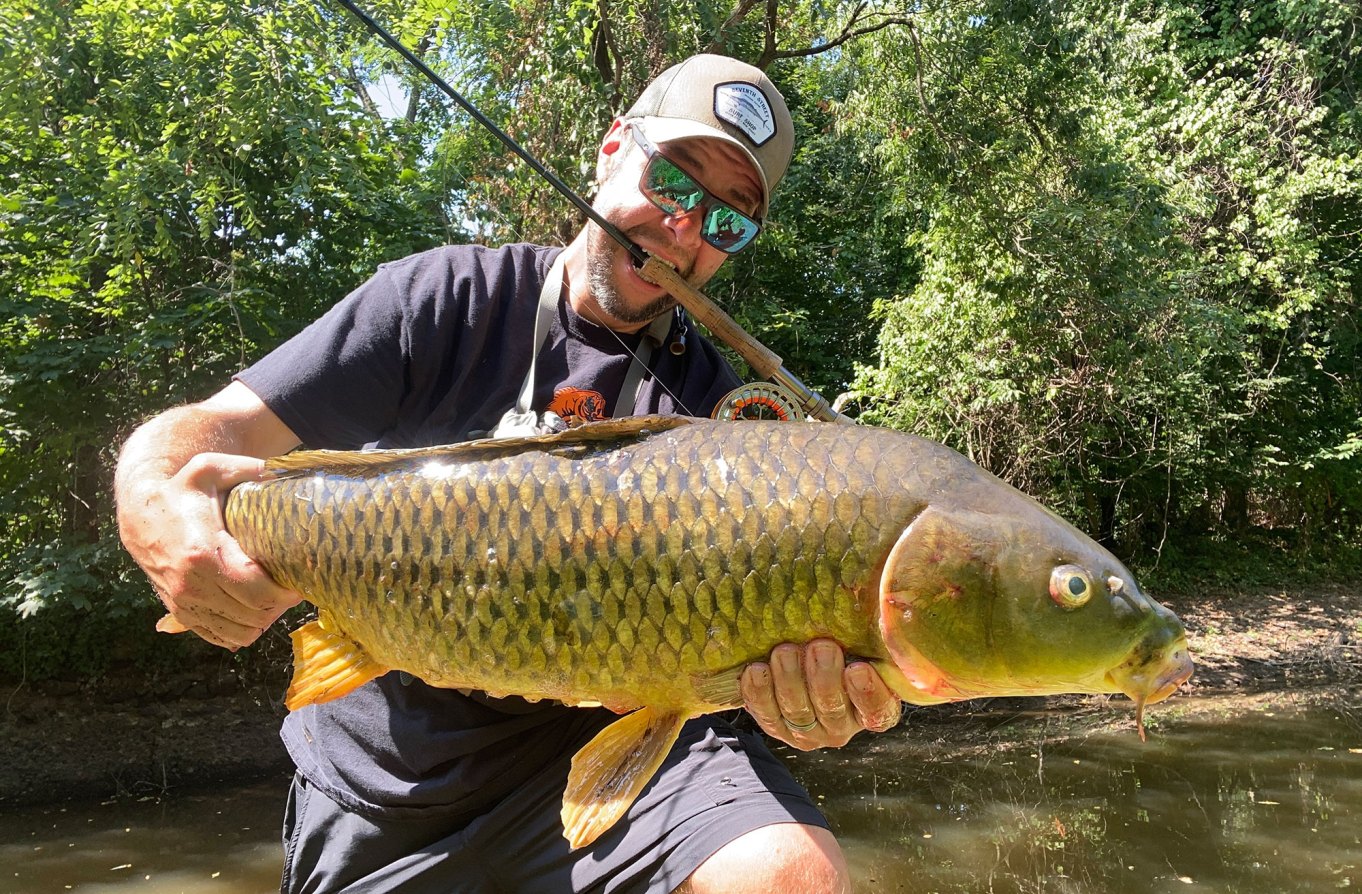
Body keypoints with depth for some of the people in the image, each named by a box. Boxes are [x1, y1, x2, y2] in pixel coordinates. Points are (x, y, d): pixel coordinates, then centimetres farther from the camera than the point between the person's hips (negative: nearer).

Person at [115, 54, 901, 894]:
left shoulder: (716, 405, -1)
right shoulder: (448, 299, -5)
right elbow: (211, 430, -8)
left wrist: (802, 675, -31)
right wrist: (154, 508, -32)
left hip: (592, 742, 0)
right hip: (385, 765, 1)